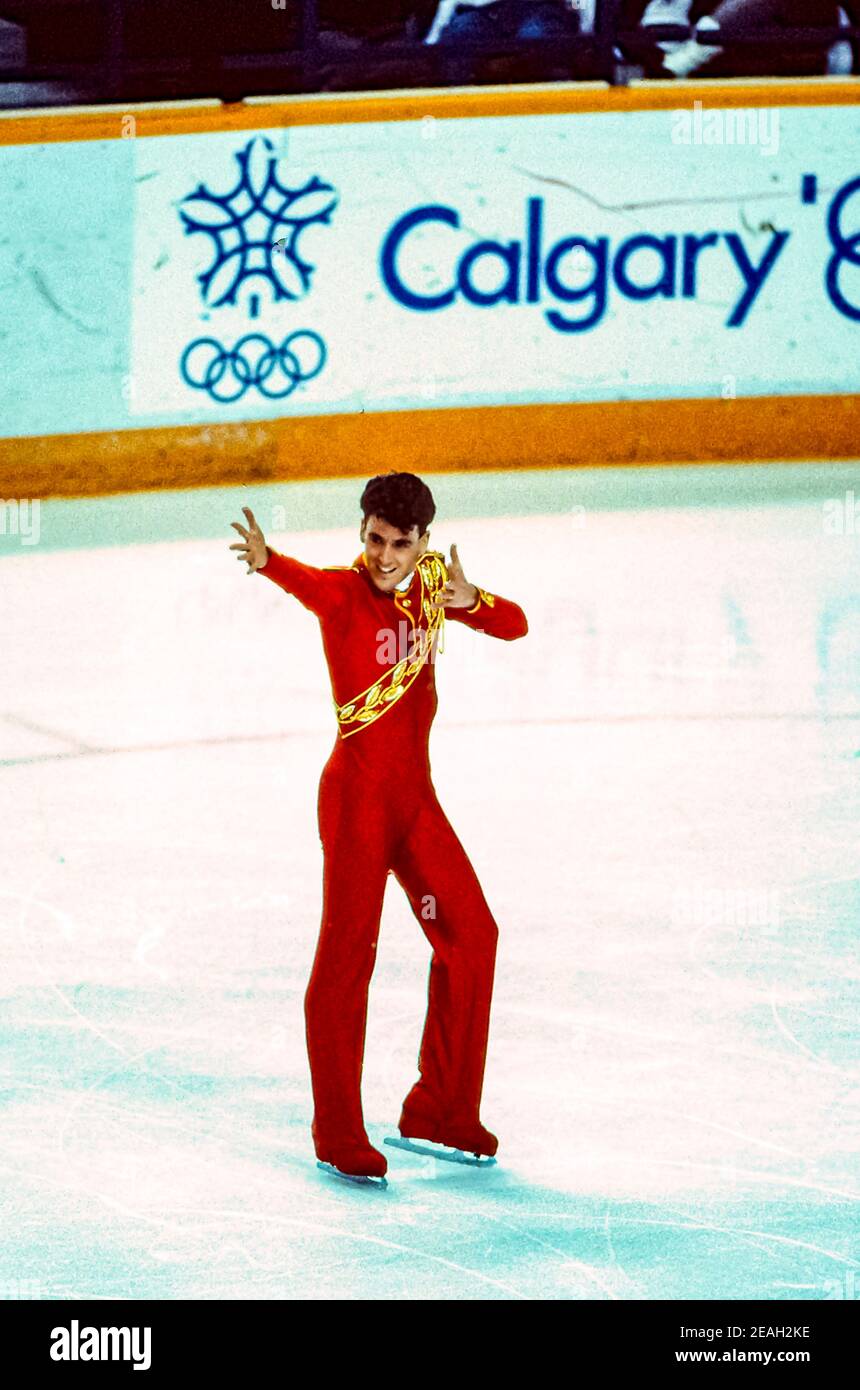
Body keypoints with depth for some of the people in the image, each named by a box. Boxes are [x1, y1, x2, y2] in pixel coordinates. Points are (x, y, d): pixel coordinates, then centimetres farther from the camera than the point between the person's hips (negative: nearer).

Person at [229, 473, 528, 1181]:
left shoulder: (432, 584, 6)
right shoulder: (343, 591, -13)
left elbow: (514, 624, -1)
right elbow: (308, 582, -36)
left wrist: (469, 600, -23)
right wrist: (268, 560, -60)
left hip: (415, 793, 7)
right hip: (357, 792, -7)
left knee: (470, 933, 11)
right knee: (348, 951, -6)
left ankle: (442, 1109, 24)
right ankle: (337, 1133, 2)